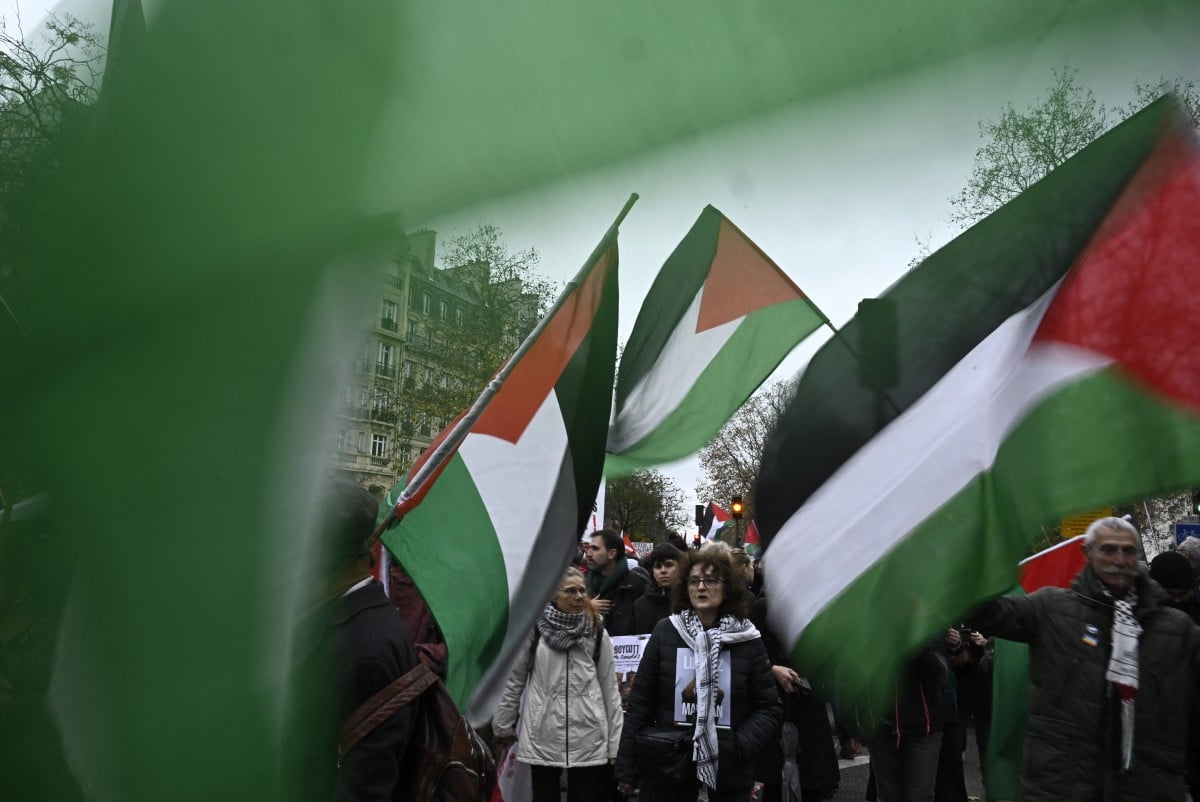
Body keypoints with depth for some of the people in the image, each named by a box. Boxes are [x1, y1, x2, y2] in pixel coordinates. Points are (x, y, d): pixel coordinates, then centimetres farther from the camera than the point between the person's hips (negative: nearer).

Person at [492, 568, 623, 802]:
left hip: (588, 739, 1)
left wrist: (614, 743, 2)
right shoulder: (533, 630, -4)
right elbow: (512, 681, 5)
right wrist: (503, 726, 9)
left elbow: (609, 688, 4)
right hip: (543, 737, -1)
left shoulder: (597, 633, 3)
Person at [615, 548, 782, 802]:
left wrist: (741, 745, -14)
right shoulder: (664, 632, -3)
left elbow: (770, 708, 2)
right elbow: (640, 703, 0)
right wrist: (627, 769, 0)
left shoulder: (747, 640, -2)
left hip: (730, 776, 0)